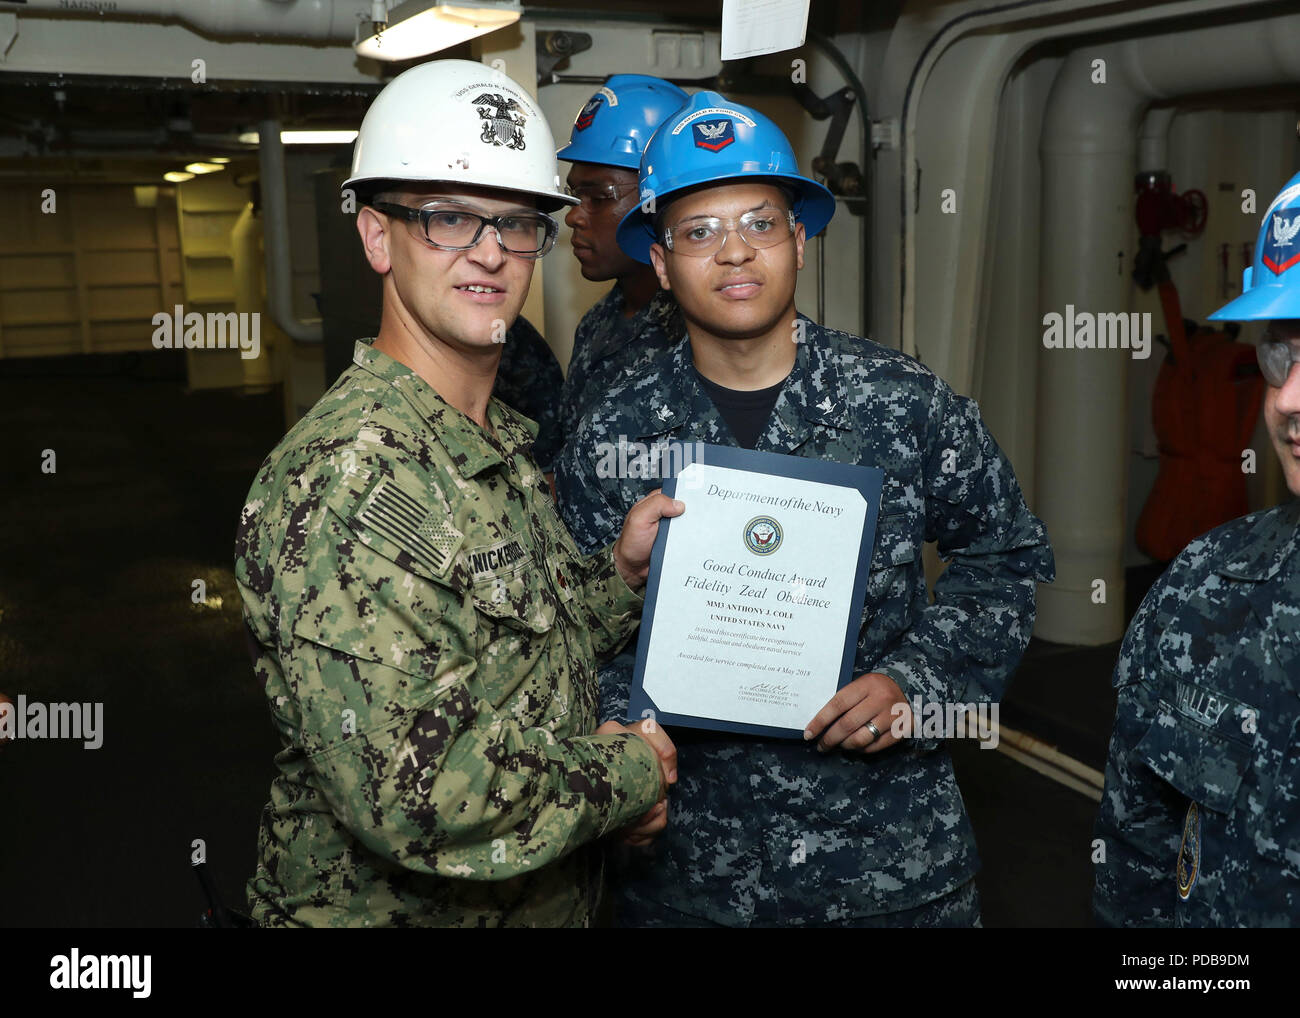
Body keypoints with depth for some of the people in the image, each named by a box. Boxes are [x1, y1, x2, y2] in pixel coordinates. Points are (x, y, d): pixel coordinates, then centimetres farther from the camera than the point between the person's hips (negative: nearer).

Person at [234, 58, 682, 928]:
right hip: (389, 905, -8)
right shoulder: (351, 475, -26)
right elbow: (407, 790, -31)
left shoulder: (500, 441, 4)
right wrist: (627, 770, -19)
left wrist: (622, 573, -4)